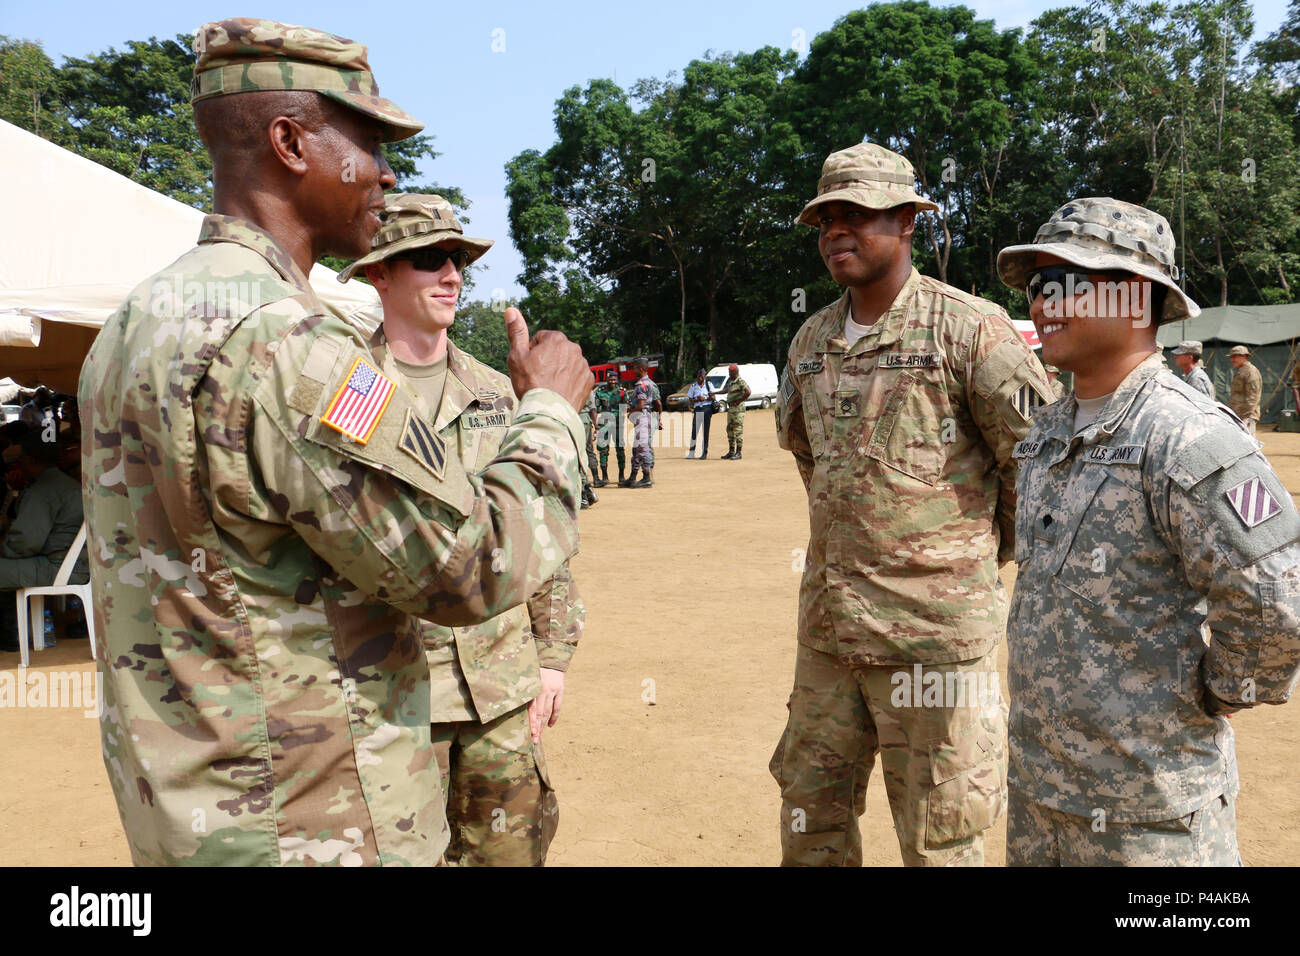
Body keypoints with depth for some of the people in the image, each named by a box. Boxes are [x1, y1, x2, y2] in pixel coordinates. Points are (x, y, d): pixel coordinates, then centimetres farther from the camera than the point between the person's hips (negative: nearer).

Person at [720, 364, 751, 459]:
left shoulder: (740, 381, -14)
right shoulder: (730, 380, 14)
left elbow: (748, 392, -25)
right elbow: (725, 390, 29)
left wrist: (739, 401, -19)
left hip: (738, 408, -10)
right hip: (730, 408, 10)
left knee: (738, 430, -7)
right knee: (730, 430, 13)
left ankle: (738, 452, -5)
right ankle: (731, 451, 20)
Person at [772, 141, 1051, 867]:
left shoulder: (969, 328, -11)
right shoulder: (812, 341, 9)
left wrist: (984, 554, 5)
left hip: (934, 630, -6)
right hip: (827, 625, 6)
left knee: (938, 840, 8)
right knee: (811, 819, 18)